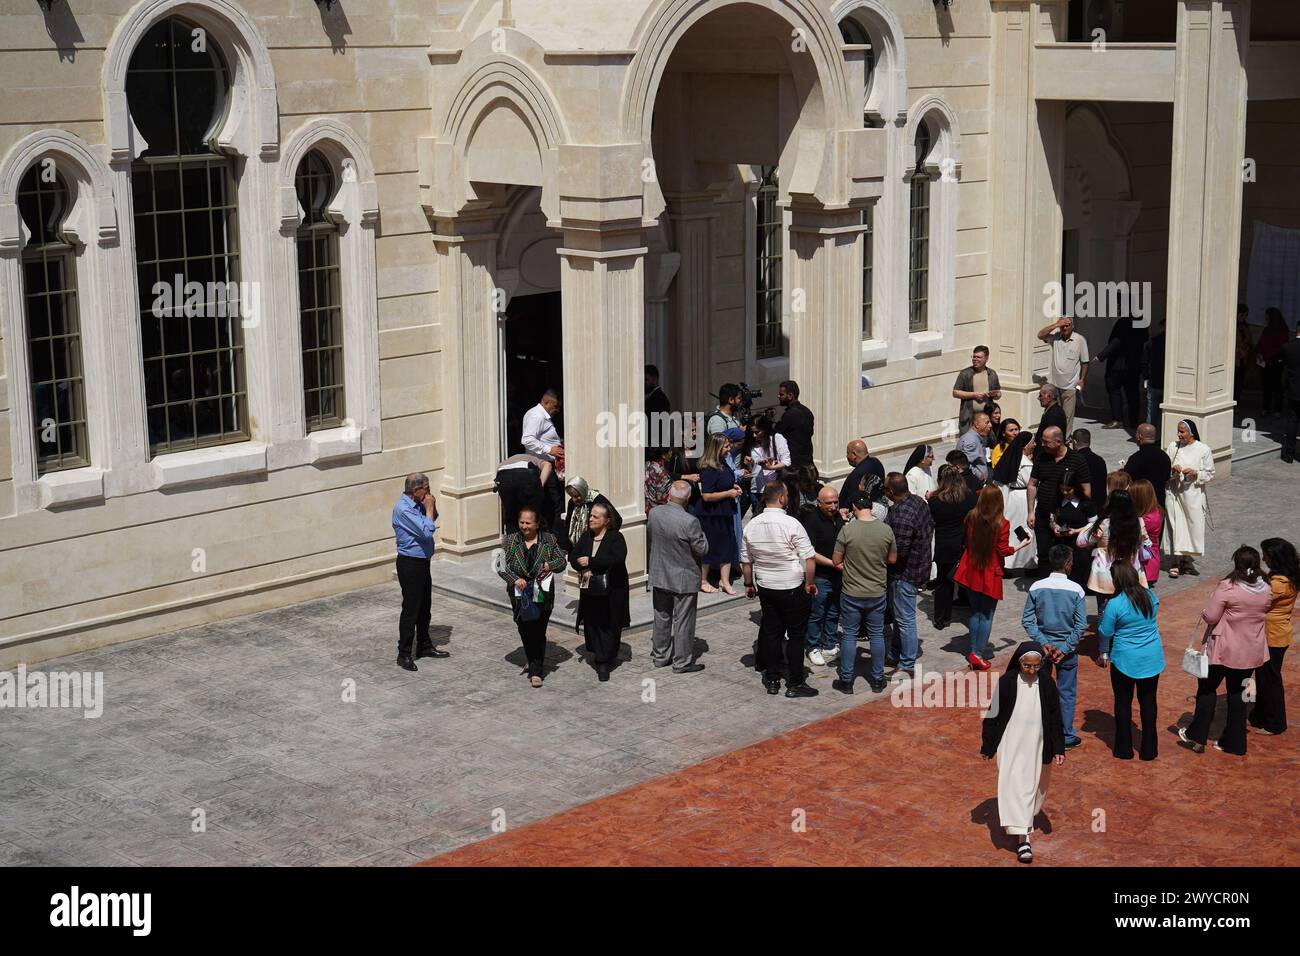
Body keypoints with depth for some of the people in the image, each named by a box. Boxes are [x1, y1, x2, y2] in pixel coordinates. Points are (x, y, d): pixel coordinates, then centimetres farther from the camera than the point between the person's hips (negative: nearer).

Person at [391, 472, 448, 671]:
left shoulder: (417, 505, 6)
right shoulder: (403, 509, -22)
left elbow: (433, 520, 24)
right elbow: (427, 532, -26)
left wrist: (432, 507, 4)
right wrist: (429, 508, -16)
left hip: (422, 561, 9)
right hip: (410, 564, -9)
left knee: (424, 607, 18)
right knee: (410, 609, -4)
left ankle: (424, 646, 31)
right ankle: (404, 654, 2)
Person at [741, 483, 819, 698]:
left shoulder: (751, 526, -1)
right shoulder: (791, 524, -18)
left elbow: (746, 560, 9)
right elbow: (809, 559, -18)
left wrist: (749, 584, 21)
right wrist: (810, 582, -5)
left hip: (765, 587, 5)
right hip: (793, 588, -5)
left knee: (771, 632, 15)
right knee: (796, 635, 5)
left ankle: (772, 680, 22)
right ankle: (795, 684, 9)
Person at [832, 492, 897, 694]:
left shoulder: (847, 530, -15)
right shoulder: (886, 529, -8)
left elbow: (836, 561, -8)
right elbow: (892, 559, 5)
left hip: (851, 592, -2)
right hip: (878, 592, 2)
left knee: (849, 635, 9)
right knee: (877, 635, 14)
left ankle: (846, 680, 14)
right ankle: (877, 679, 21)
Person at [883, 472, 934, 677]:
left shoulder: (901, 516, -31)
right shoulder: (918, 501, -1)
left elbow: (898, 551, -28)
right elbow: (931, 526, 12)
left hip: (905, 573, -10)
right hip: (920, 565, 10)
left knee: (905, 619, 2)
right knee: (900, 614, 23)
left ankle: (907, 665, 13)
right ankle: (895, 655, 37)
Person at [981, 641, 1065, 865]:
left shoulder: (1047, 685, -4)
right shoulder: (1006, 683, -10)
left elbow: (1055, 720, 3)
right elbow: (992, 716, -2)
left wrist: (1058, 749, -1)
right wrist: (988, 747, 1)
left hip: (1037, 747, 2)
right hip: (1011, 746, -2)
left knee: (1033, 786, 15)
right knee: (1013, 786, -10)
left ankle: (1025, 819, 39)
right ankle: (1023, 839, -11)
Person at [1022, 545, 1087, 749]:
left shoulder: (1036, 588, -10)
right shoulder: (1076, 590, -14)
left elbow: (1027, 620, -9)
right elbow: (1081, 625, -14)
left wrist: (1043, 643, -9)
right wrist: (1065, 648, -11)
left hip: (1043, 647, 2)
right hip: (1066, 648, -2)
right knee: (1066, 693, 11)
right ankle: (1067, 737, 18)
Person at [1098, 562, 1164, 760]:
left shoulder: (1115, 604, -19)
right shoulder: (1150, 597, -4)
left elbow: (1105, 632, -9)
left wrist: (1104, 653, 9)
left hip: (1125, 660, -4)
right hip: (1152, 659, 4)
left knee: (1123, 702, 11)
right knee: (1148, 701, 13)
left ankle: (1124, 749, 17)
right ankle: (1148, 750, 18)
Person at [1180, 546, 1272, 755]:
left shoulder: (1228, 587, -21)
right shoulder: (1267, 590, -3)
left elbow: (1210, 617, -18)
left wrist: (1204, 613, 2)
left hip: (1224, 650, -5)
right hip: (1252, 651, 5)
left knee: (1207, 688, 12)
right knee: (1237, 693, 15)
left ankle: (1197, 736, 15)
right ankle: (1234, 742, 20)